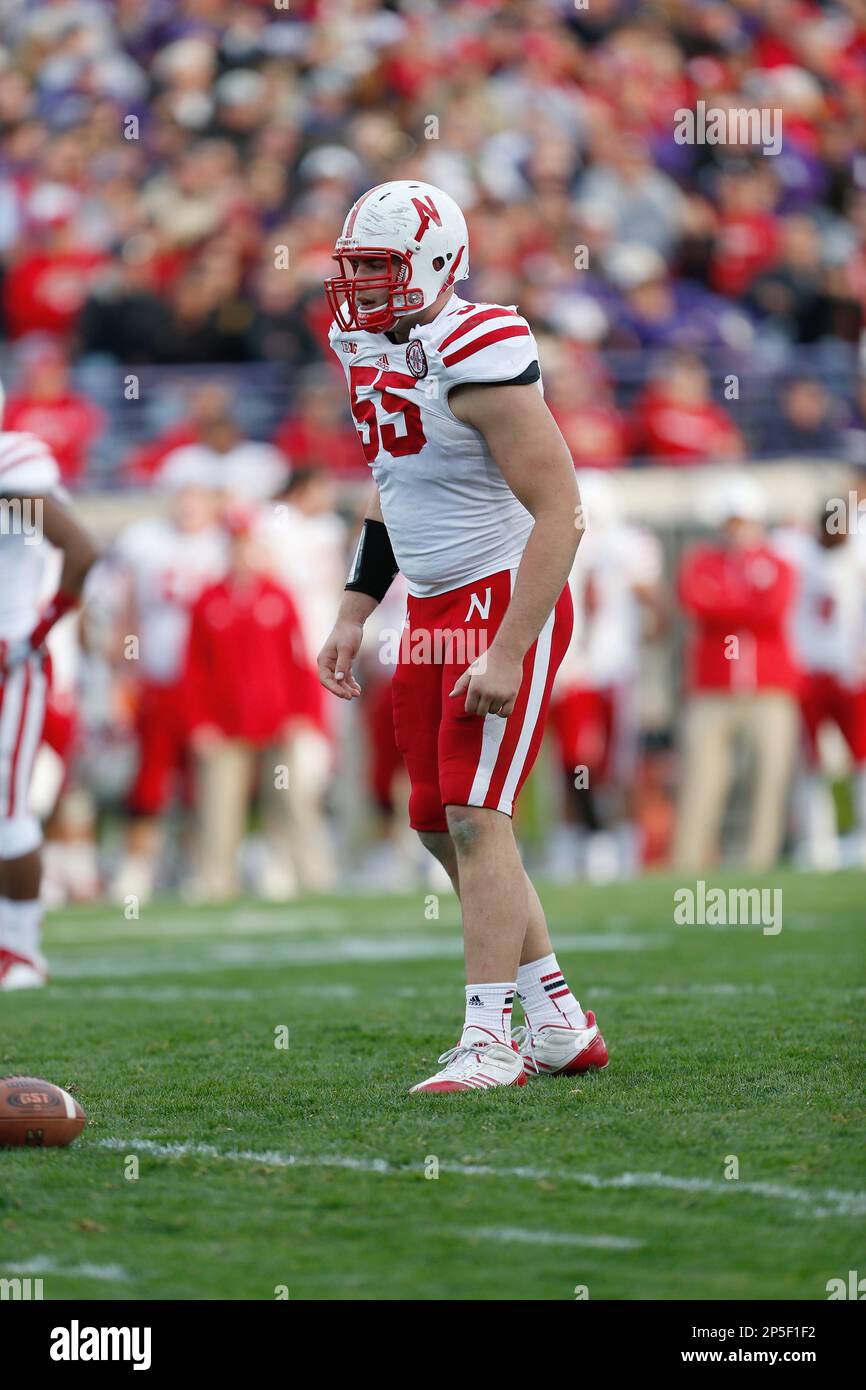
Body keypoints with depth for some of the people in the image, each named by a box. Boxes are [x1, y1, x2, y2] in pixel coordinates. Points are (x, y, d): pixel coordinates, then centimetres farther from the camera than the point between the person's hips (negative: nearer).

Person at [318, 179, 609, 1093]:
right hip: (432, 612, 9)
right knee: (439, 823, 9)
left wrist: (507, 653, -25)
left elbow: (559, 511, -21)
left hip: (507, 604, -9)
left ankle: (488, 1041, -8)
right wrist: (353, 618, 17)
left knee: (475, 816, -12)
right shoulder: (369, 353, 8)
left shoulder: (477, 359, -20)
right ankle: (559, 1026, 18)